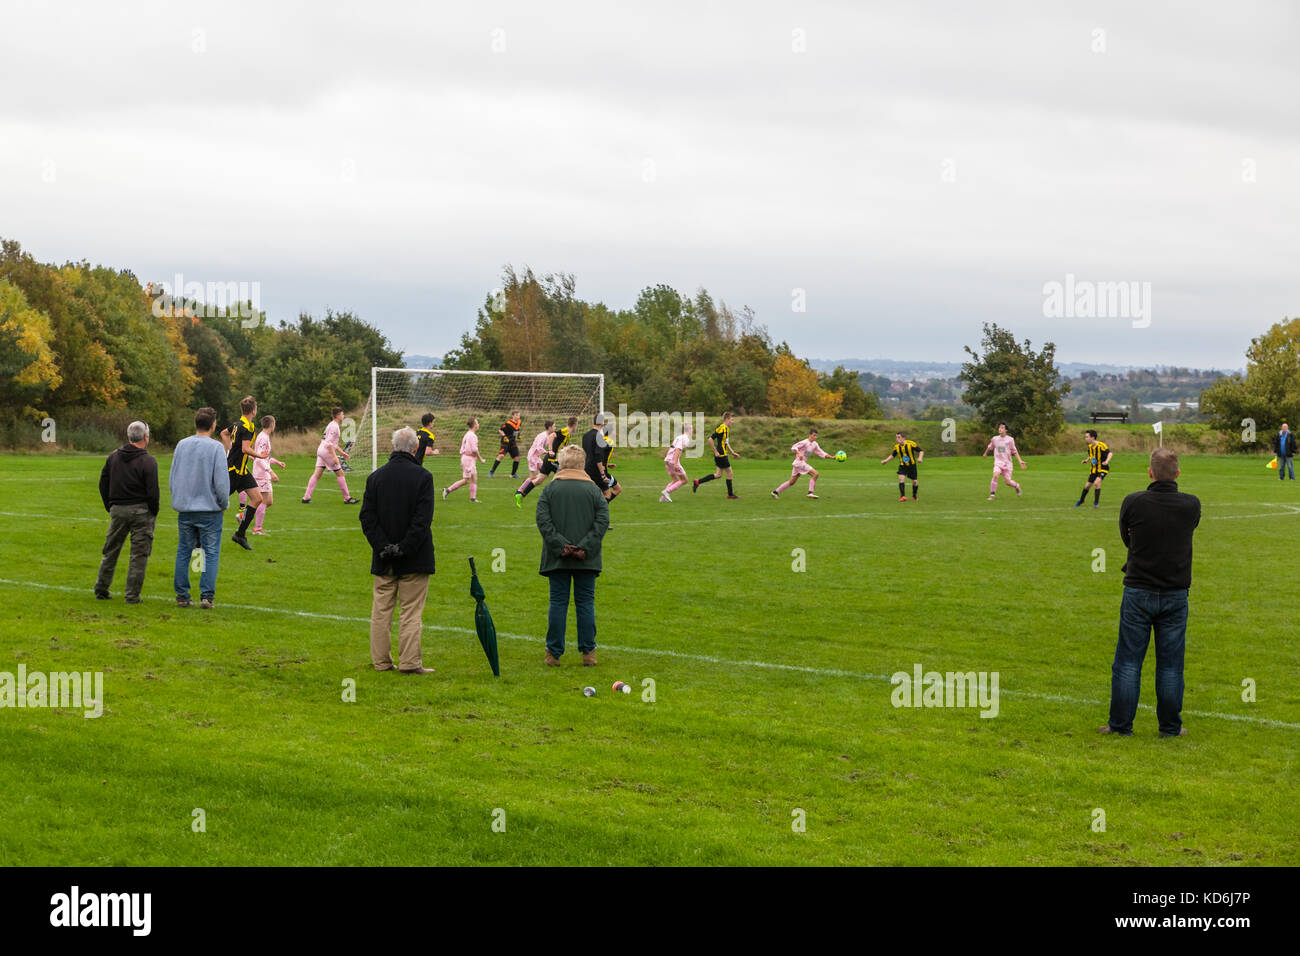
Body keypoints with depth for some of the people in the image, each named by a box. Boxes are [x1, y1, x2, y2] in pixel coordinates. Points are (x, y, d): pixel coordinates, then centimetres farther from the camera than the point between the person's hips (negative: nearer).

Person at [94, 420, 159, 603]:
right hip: (141, 511, -5)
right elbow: (152, 492, -15)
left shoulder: (113, 457, 5)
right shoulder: (148, 461, -12)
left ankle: (101, 589, 21)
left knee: (111, 551, 16)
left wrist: (109, 507, 17)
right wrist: (153, 513, -1)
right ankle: (132, 595, 1)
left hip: (117, 511, 5)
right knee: (139, 554, 2)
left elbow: (103, 484, 9)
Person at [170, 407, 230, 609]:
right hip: (210, 509, -4)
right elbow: (221, 481, -12)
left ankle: (182, 596, 11)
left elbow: (172, 478, 9)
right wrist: (224, 503, 4)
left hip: (184, 510, 4)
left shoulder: (181, 445, 4)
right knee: (211, 553, 2)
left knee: (183, 552, 11)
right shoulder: (216, 448, -10)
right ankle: (207, 596, -3)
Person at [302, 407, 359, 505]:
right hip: (327, 452, -10)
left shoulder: (333, 425, 18)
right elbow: (329, 443, -21)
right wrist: (334, 456, -24)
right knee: (340, 473, 0)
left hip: (321, 450, 10)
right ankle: (347, 498, 5)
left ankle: (306, 497, 0)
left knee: (317, 473, 5)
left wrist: (341, 452, 24)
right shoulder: (334, 426, -14)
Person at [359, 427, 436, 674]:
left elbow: (367, 517, 0)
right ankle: (410, 662, -2)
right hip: (414, 559, -3)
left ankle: (381, 661, 14)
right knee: (411, 611, 1)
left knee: (381, 610, 11)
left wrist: (383, 546, -4)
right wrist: (405, 548, -12)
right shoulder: (422, 476, -9)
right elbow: (423, 519, -15)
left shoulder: (376, 477, 3)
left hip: (383, 559, 3)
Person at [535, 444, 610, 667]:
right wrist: (586, 547, -10)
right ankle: (588, 652, 7)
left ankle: (553, 653, 4)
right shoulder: (594, 490, 2)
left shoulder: (549, 489, 1)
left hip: (557, 558, 0)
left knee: (558, 603, 4)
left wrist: (560, 545, -11)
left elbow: (543, 520, -9)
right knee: (585, 603, 7)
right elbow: (602, 521, -7)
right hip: (587, 560, 0)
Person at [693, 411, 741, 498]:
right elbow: (710, 439, -19)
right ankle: (730, 494, 9)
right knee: (729, 473, 0)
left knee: (718, 475, 11)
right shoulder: (721, 428, -16)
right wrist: (716, 451, -17)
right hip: (721, 455, -10)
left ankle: (698, 482, 14)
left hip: (723, 454, 10)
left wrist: (733, 452, 22)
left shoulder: (727, 429, 15)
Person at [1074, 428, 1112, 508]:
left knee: (1097, 482, -26)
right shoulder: (1090, 446, 3)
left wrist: (1106, 461, -42)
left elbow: (1110, 453, -24)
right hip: (1094, 469, 6)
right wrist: (1086, 460, 0)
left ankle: (1096, 503, -13)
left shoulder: (1101, 445, -19)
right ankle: (1081, 500, 33)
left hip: (1103, 469, -6)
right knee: (1087, 485, 9)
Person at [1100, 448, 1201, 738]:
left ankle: (1121, 724, 9)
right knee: (1170, 665, 8)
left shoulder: (1133, 502, -10)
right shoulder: (1192, 505, -5)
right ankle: (1170, 727, 13)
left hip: (1138, 592, -1)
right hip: (1175, 594, 1)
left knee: (1128, 662, 6)